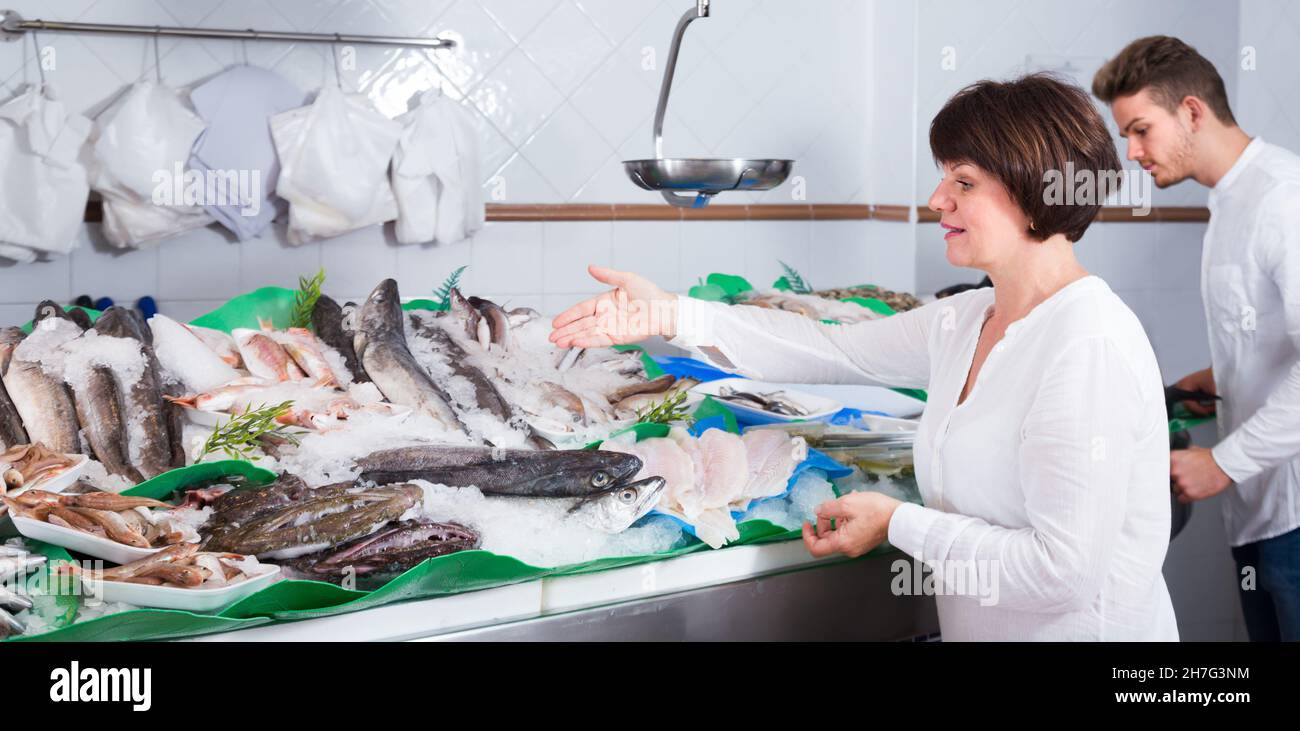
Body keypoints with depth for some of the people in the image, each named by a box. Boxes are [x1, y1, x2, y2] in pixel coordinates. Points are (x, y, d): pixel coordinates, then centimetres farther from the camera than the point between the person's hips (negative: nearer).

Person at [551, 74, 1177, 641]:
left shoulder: (1089, 349, -22)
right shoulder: (968, 321, 4)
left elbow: (1065, 567, -25)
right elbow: (831, 351, 8)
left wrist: (897, 523, -16)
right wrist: (672, 316, 0)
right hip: (974, 628, 7)